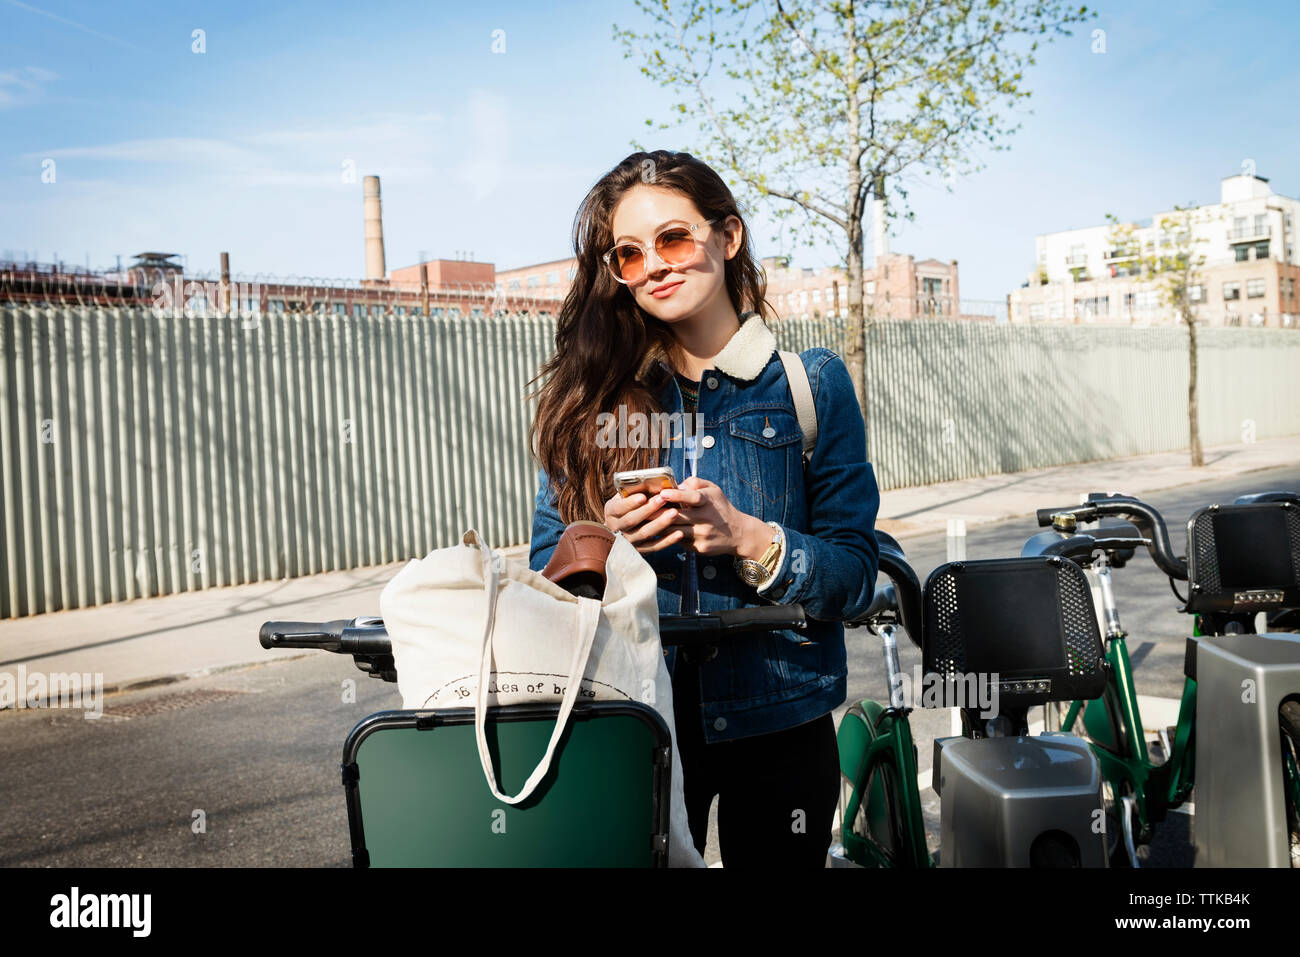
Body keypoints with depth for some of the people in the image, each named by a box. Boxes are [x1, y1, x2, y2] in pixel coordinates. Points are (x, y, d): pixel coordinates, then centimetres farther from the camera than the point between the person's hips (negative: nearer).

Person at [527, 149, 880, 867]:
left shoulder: (812, 384, -2)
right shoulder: (590, 394, 2)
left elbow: (855, 574, -4)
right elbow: (548, 568, 4)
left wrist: (746, 538, -20)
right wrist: (606, 540, -17)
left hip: (776, 725, 0)